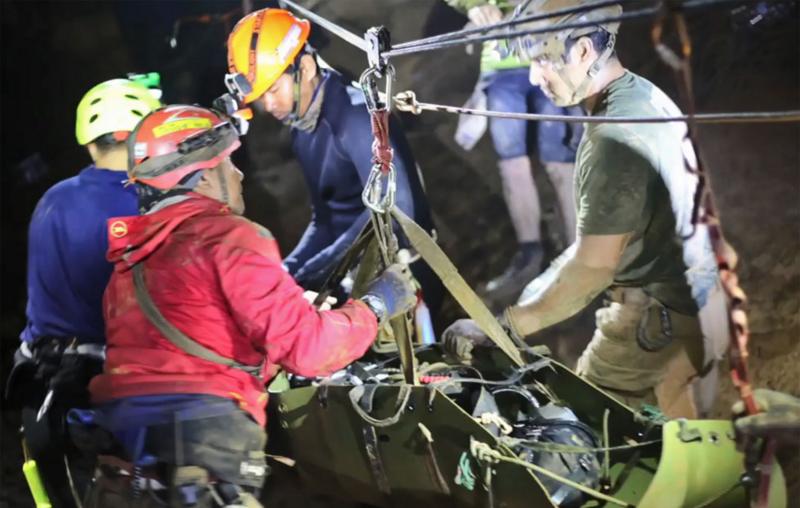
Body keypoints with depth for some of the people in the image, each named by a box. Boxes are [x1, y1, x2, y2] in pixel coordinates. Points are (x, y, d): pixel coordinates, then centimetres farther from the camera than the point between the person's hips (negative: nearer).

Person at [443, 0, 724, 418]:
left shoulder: (616, 138, -25)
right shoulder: (645, 96, 7)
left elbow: (593, 269, -25)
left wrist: (501, 328, -20)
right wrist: (550, 280, 18)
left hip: (656, 320, -9)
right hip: (689, 302, 9)